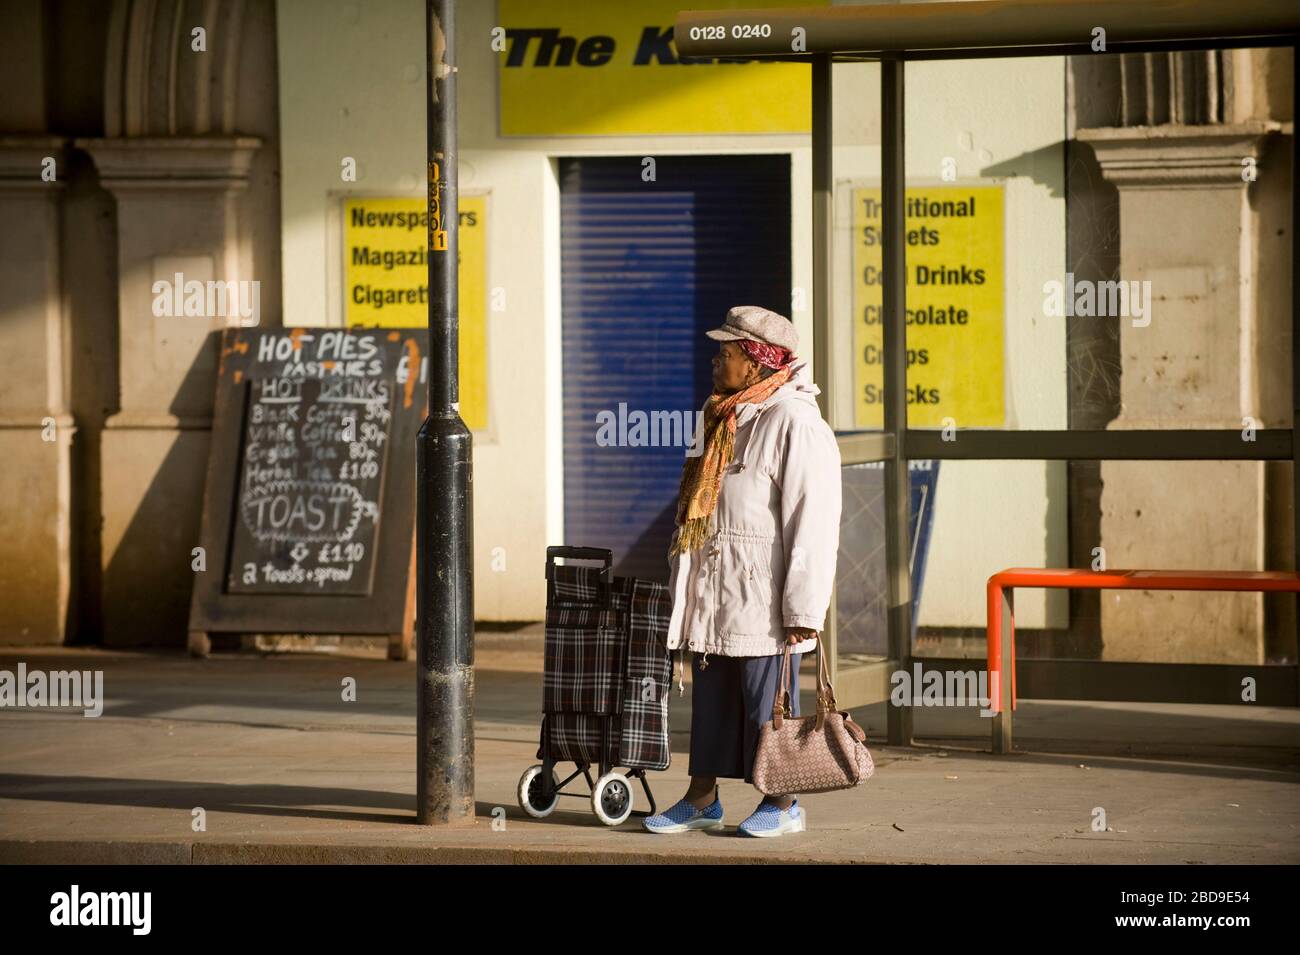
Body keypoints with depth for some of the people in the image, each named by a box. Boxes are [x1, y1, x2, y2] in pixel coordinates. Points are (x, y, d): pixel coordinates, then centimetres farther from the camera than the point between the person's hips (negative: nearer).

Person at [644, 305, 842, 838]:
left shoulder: (796, 424, -14)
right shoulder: (722, 420, 14)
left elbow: (813, 525, -17)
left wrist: (803, 611, -20)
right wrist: (685, 587, 19)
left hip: (763, 596, -8)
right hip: (713, 594, 8)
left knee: (767, 701, -1)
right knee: (710, 699, 12)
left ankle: (783, 804, 9)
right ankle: (702, 800, 19)